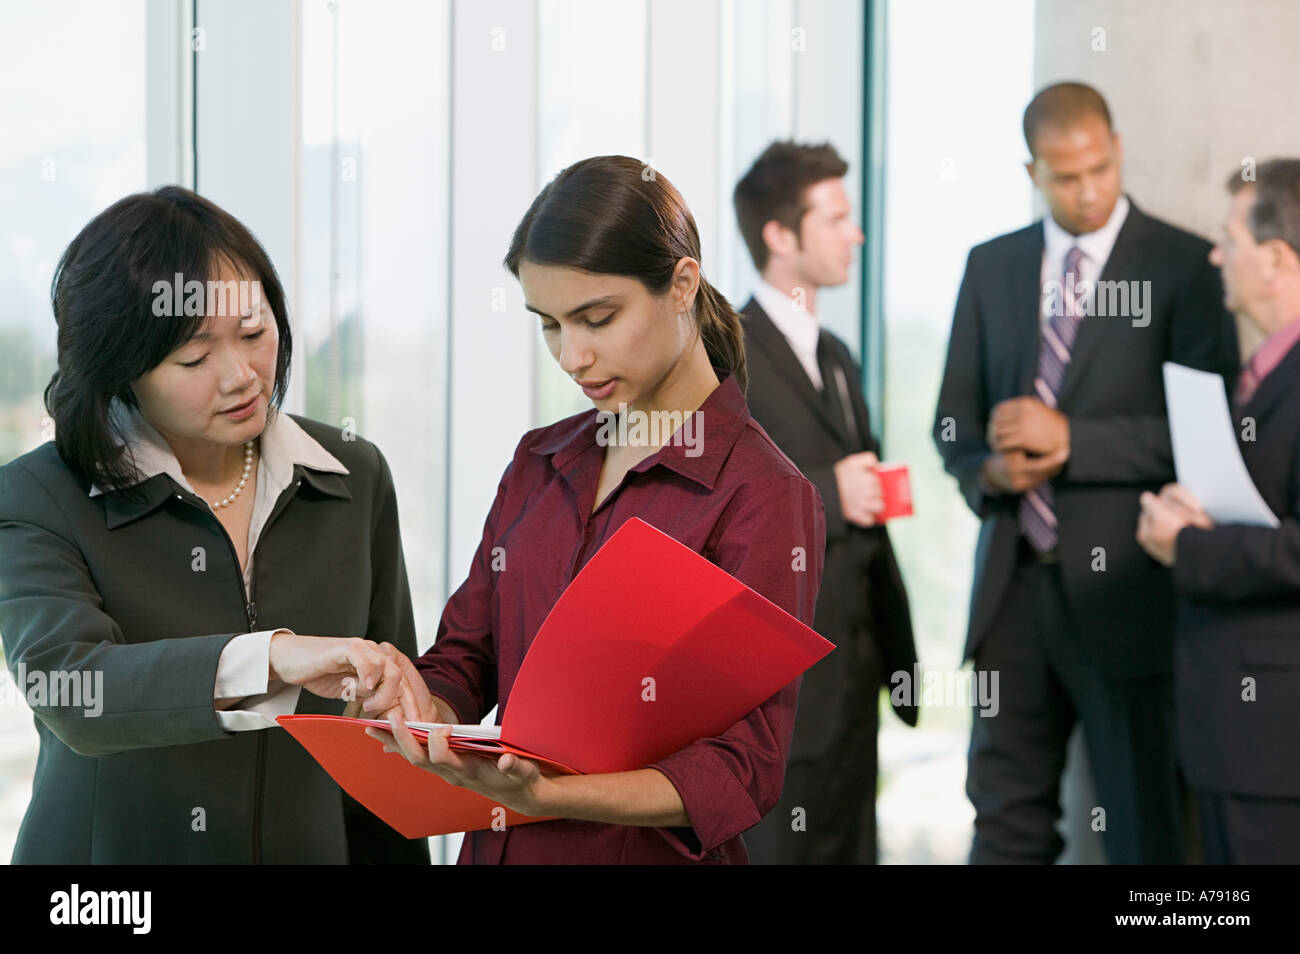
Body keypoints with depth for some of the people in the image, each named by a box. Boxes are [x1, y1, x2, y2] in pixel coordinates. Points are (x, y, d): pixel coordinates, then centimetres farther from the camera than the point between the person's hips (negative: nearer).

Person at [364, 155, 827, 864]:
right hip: (496, 846, 6)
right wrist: (431, 714, -15)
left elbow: (742, 768, -20)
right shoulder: (539, 464, 6)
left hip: (647, 853, -6)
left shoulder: (762, 496, -14)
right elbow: (466, 653, 8)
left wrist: (542, 796, -32)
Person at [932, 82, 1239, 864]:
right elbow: (955, 419, 15)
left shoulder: (1184, 266, -4)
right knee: (1008, 823, 11)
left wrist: (1073, 440, -17)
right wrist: (988, 470, -7)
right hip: (1015, 585, 4)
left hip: (1126, 590, -4)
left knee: (1147, 828, 2)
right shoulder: (991, 267, 11)